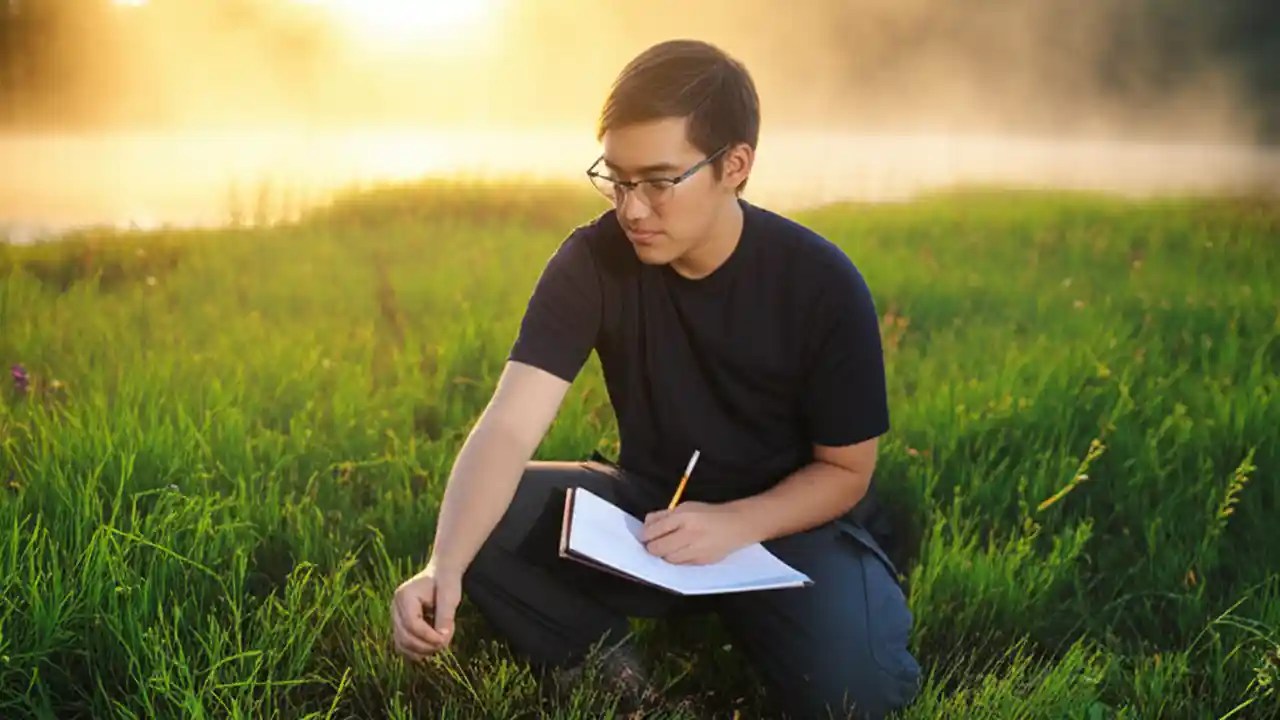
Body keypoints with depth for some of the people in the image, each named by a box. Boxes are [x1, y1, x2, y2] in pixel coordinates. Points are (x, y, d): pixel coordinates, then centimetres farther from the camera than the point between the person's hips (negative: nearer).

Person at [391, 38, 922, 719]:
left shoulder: (821, 284, -20)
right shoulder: (593, 261, -16)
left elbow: (846, 470, -9)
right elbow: (508, 426, -27)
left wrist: (734, 526, -28)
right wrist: (445, 566, -44)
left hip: (781, 520, -1)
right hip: (646, 503, 2)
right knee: (482, 531, -25)